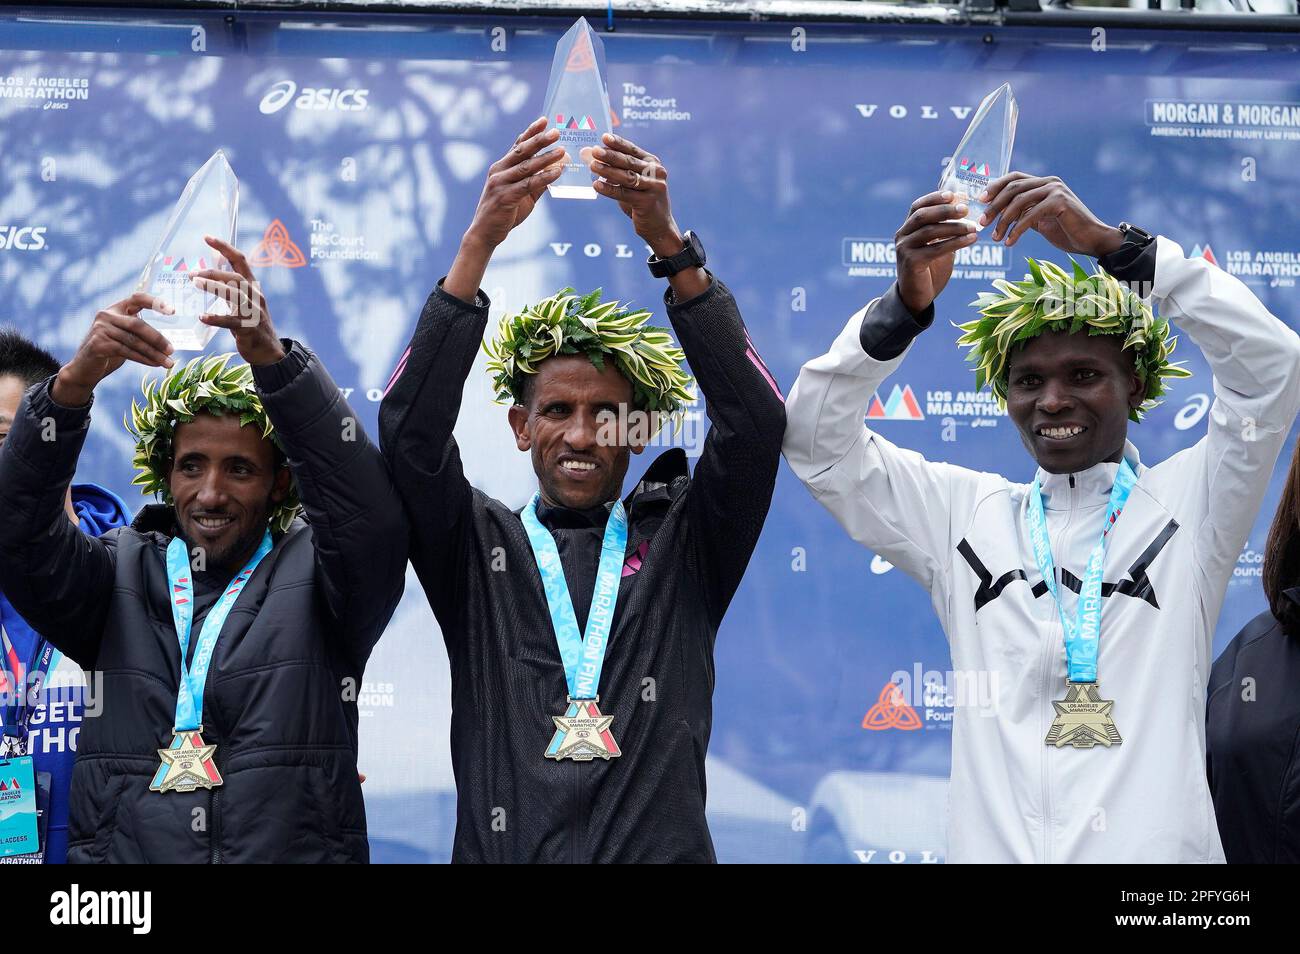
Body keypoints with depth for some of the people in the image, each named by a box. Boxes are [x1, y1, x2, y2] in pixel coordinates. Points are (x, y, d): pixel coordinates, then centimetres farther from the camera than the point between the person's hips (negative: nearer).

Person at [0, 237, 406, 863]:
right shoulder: (119, 579, 14)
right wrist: (74, 382, -14)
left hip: (296, 849, -1)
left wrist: (270, 356, -18)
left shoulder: (318, 575, 9)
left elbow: (366, 508, -9)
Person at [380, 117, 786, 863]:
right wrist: (481, 242, -15)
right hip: (503, 849, 0)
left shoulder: (683, 545, 7)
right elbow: (411, 432, -7)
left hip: (664, 845, 0)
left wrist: (670, 243, -15)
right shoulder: (479, 551, 7)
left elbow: (754, 423, -6)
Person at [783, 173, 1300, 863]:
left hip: (1158, 846, -2)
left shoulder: (1187, 501, 5)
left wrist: (1109, 243, -13)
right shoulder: (964, 513, 12)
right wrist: (907, 306, -9)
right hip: (988, 846, 2)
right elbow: (817, 442, 6)